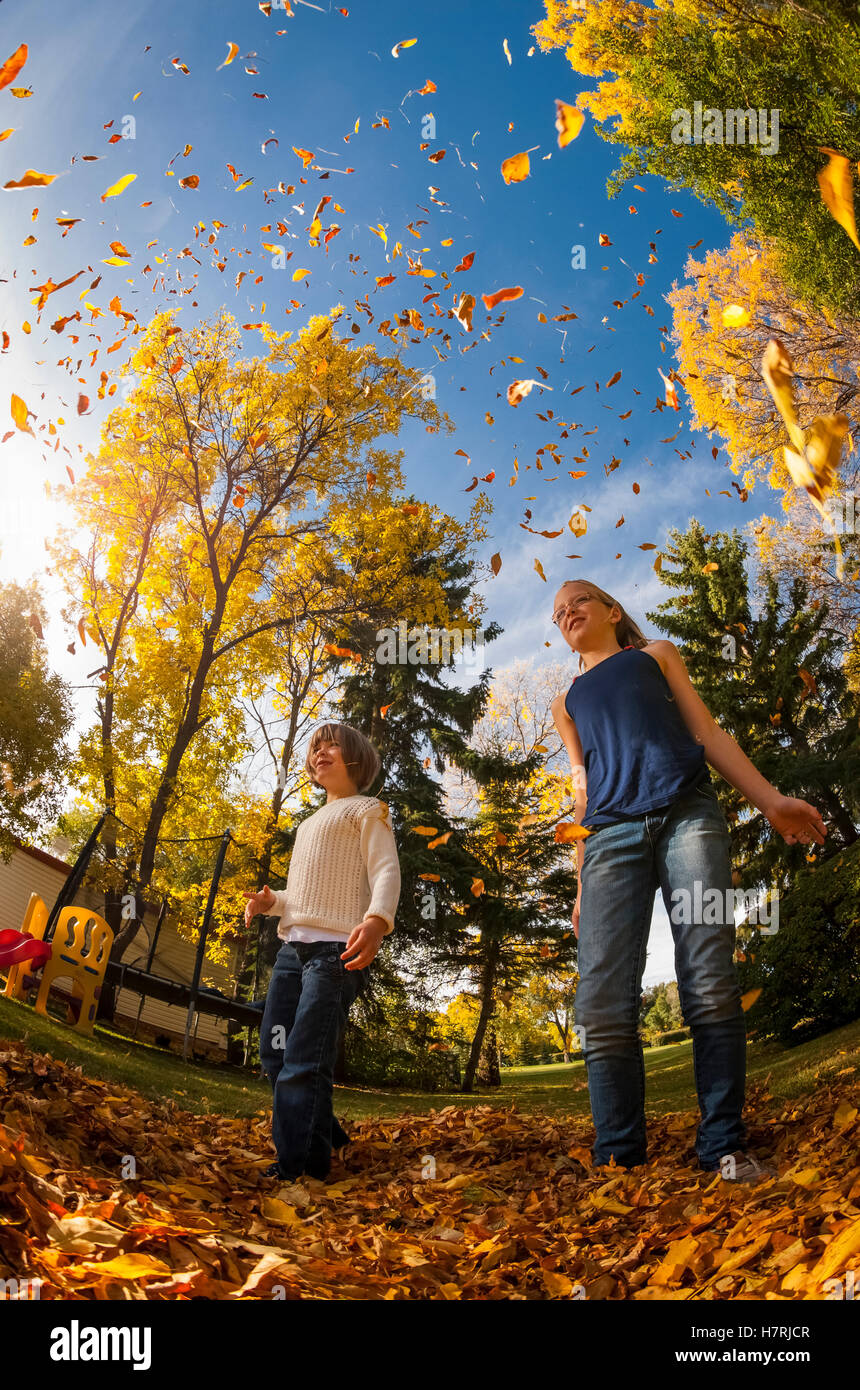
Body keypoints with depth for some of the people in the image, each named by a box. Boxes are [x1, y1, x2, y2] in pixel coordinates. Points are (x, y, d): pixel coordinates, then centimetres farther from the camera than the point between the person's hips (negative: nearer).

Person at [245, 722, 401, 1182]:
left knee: (304, 1063, -13)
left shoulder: (366, 810, 7)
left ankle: (295, 1167, -8)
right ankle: (324, 1137, 20)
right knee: (274, 1053, 5)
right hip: (293, 946, 8)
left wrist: (377, 919, -28)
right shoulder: (308, 824, 31)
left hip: (337, 947, -8)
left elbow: (386, 871, -8)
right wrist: (270, 901, 12)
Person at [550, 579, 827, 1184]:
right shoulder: (567, 701, 29)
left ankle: (726, 1147, 2)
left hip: (687, 812, -1)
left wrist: (771, 800, 4)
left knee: (712, 986, -9)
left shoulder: (658, 655, 25)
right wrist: (582, 881, 15)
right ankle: (619, 1160, -2)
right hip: (611, 834, 2)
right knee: (602, 1004, -10)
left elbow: (708, 734, 17)